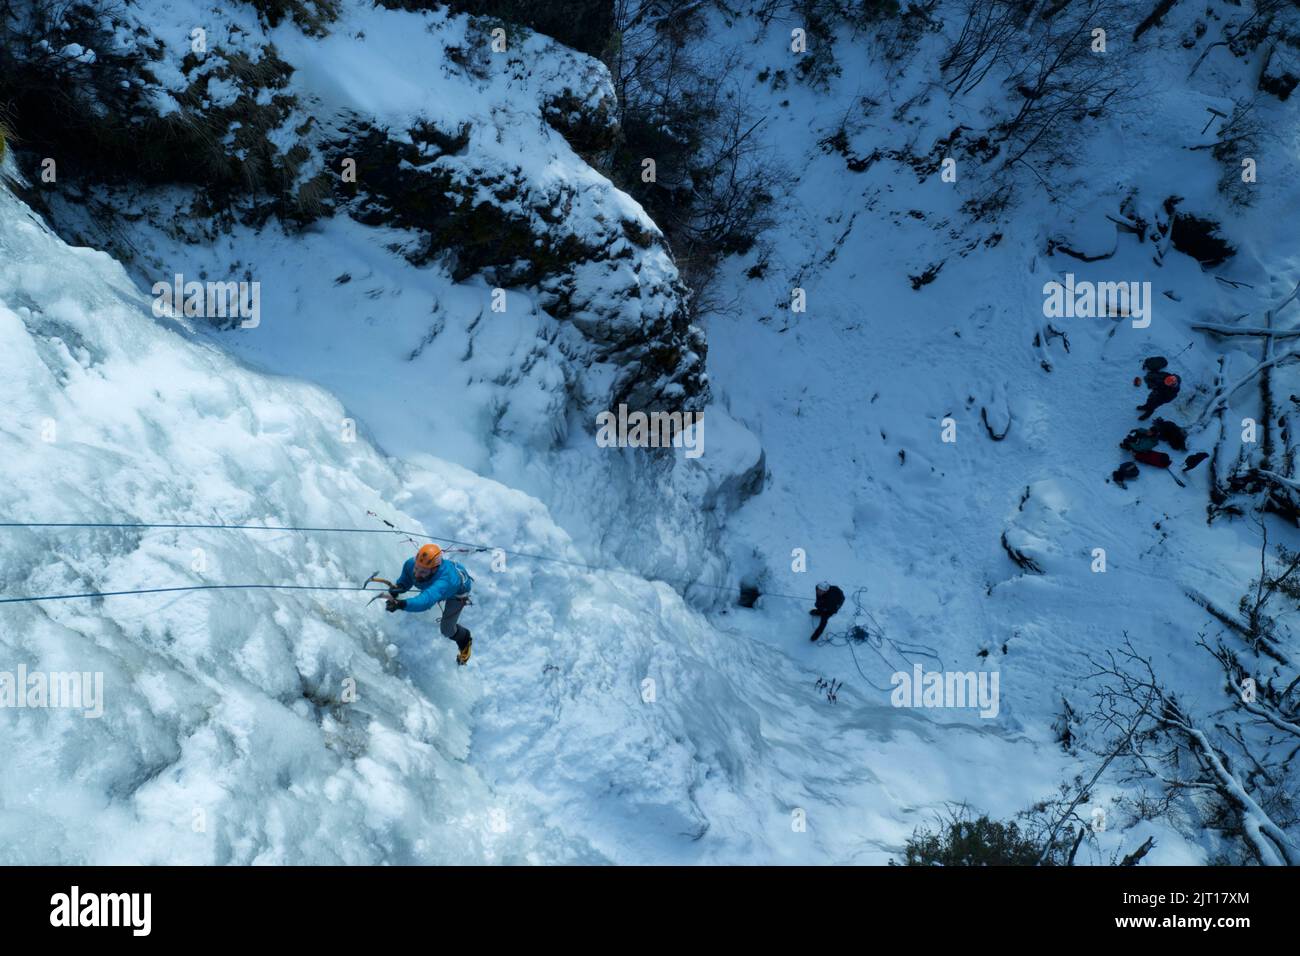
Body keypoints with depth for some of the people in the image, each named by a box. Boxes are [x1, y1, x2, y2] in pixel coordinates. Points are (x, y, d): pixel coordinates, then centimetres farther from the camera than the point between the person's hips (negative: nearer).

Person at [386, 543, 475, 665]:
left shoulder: (445, 580, -54)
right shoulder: (411, 564, -36)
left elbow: (426, 601, -67)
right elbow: (404, 582, -17)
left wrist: (401, 604, -81)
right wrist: (396, 588, -40)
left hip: (457, 590, -5)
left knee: (447, 631, 2)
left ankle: (465, 640, 34)